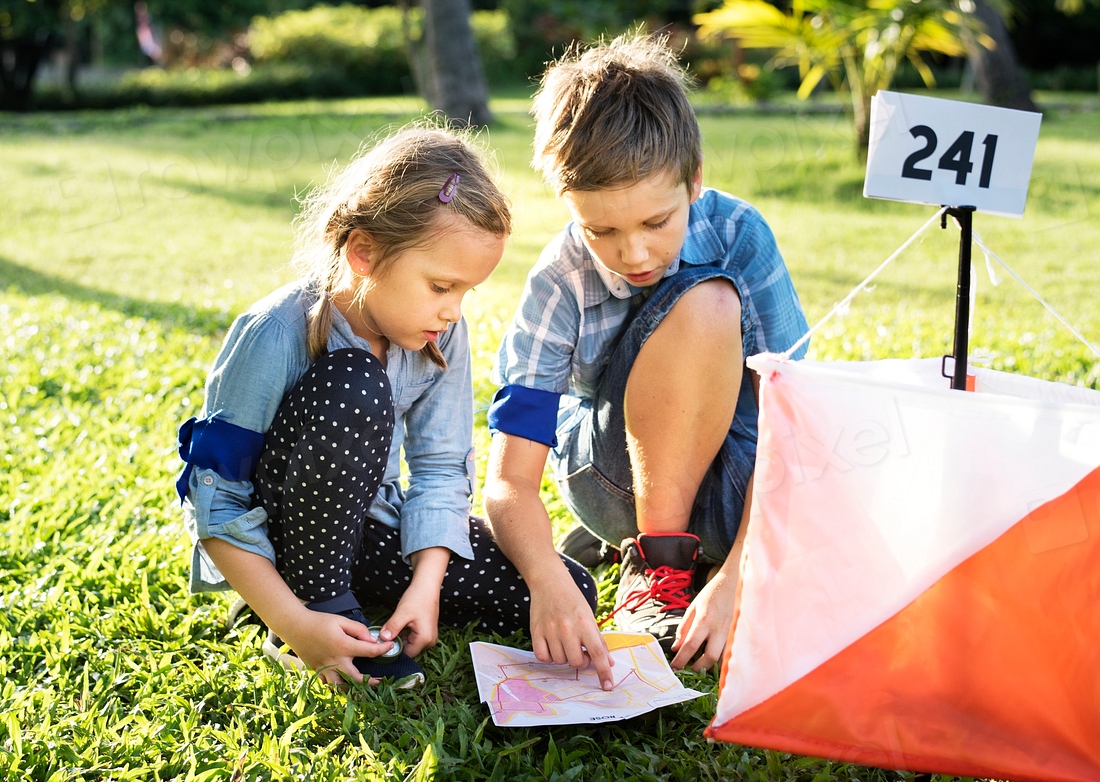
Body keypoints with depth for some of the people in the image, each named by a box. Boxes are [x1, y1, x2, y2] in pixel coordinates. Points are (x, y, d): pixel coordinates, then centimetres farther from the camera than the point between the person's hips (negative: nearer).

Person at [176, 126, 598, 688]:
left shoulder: (441, 335, -10)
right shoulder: (275, 338, -26)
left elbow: (441, 468, -3)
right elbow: (214, 503, -22)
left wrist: (425, 585, -19)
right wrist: (294, 623, -30)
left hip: (368, 525, 6)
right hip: (276, 537, -5)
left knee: (567, 596, -10)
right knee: (353, 386, -35)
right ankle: (318, 600, -19)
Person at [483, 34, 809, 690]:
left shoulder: (741, 237, -19)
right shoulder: (560, 284, -21)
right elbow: (510, 482, -23)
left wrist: (734, 578, -33)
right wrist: (549, 581, -45)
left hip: (736, 480, 1)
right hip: (613, 479, -1)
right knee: (700, 305, -31)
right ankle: (658, 560, -18)